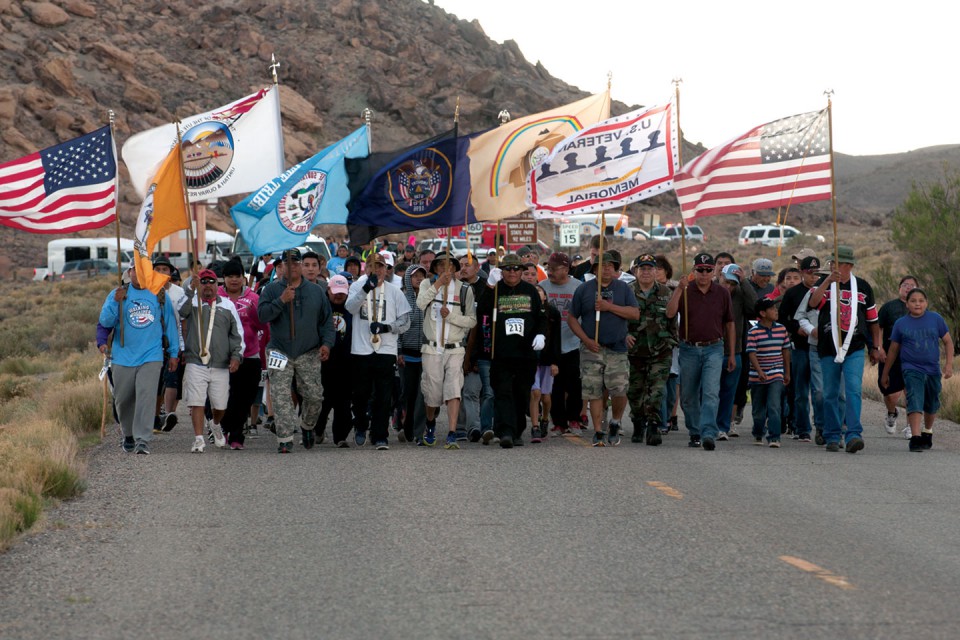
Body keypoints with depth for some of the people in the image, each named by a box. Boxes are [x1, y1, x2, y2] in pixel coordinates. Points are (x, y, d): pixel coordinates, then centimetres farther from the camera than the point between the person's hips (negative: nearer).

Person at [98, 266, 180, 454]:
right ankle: (128, 435, 30)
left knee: (146, 396, -14)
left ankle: (143, 440, -16)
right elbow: (105, 321, -3)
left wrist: (173, 353, 11)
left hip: (151, 356, -1)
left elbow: (170, 324, 12)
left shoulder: (160, 295, 7)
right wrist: (116, 302, -18)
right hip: (123, 357, 1)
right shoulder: (117, 294, 5)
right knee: (123, 399, 10)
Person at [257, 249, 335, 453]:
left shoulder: (316, 291, 9)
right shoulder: (272, 289, 3)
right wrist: (281, 301, -21)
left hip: (309, 354, 2)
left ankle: (307, 427, 30)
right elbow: (262, 314, -9)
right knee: (281, 397, -9)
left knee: (314, 396, 3)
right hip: (280, 352, -2)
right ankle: (285, 439, -9)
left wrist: (326, 343, -1)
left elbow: (327, 320, 11)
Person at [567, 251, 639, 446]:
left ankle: (616, 423, 16)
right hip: (591, 349, 0)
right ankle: (598, 432, 7)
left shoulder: (624, 289, 8)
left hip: (617, 350, 0)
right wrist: (586, 340, -5)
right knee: (594, 392, -1)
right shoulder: (584, 290, 7)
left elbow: (635, 314, -4)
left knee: (619, 390, -10)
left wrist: (610, 306, -13)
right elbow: (571, 318, 7)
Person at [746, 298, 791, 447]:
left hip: (776, 375, 1)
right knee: (759, 409, 12)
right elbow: (751, 353, -13)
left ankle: (774, 438, -13)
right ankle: (758, 434, 32)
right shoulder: (754, 331, -8)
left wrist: (787, 373, 15)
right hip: (758, 377, -1)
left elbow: (786, 351, 12)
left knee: (774, 407, -12)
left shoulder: (781, 329, 4)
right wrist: (759, 371, -25)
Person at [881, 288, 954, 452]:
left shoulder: (936, 319, 0)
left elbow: (948, 342, 6)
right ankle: (915, 437, -26)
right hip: (912, 369, -3)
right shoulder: (901, 324, -1)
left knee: (931, 404, 17)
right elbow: (893, 350, 8)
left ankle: (927, 431, 41)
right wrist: (885, 374, 12)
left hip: (933, 370, 3)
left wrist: (949, 363, -6)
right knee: (915, 401, -20)